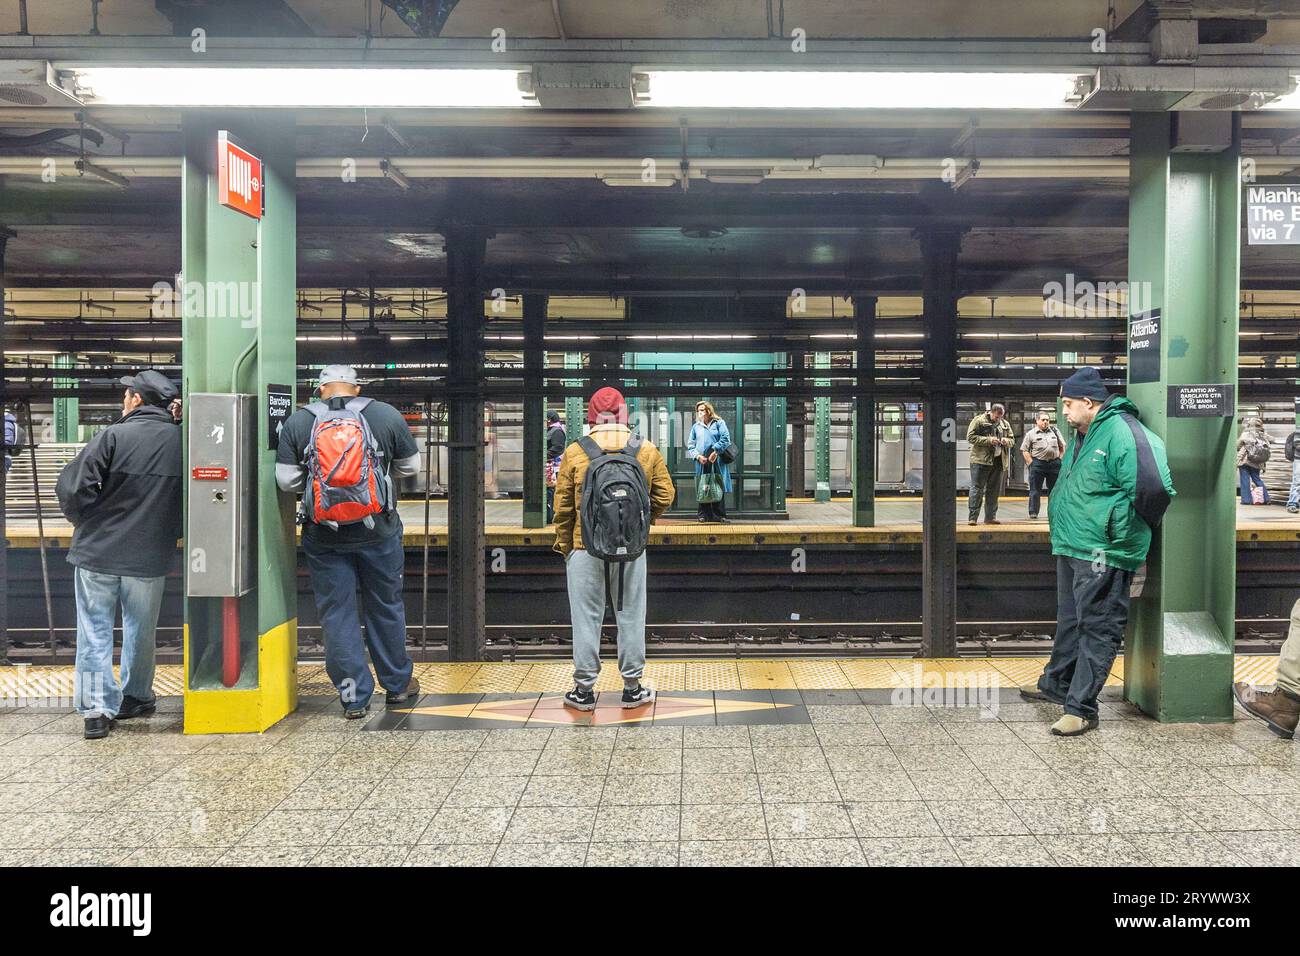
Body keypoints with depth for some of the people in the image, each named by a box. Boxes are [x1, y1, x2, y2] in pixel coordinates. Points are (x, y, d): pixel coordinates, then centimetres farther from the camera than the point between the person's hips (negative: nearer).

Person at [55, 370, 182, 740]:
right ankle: (135, 698, 29)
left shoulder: (114, 436, -11)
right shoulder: (181, 441, -3)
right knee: (141, 631, 18)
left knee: (95, 631, 7)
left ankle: (96, 709, 5)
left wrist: (87, 522, 4)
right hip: (150, 555, 3)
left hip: (98, 551, -2)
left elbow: (71, 487, -13)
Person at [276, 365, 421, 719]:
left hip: (324, 535, 0)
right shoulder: (387, 415, -3)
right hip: (378, 531, 1)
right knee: (386, 608, 16)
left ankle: (354, 698, 12)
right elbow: (410, 466, 7)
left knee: (336, 613, 9)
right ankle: (398, 686, 29)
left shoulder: (297, 422, -3)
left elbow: (286, 480, -2)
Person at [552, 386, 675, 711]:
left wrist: (563, 543, 9)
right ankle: (632, 688, 19)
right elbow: (665, 495, 3)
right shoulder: (647, 451, 0)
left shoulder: (575, 452, -5)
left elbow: (562, 505, -2)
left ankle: (584, 690, 12)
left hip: (585, 549, -1)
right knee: (631, 617, 11)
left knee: (586, 618, 6)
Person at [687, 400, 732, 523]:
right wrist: (697, 456, -4)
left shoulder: (718, 423, 8)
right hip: (702, 463, 3)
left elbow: (725, 439, -4)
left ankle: (719, 515, 2)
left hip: (717, 463, -3)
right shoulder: (696, 427, 17)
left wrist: (716, 452, -13)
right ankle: (704, 515, 6)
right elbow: (690, 445, 13)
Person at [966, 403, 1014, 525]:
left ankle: (990, 517, 17)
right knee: (977, 489, -7)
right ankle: (973, 517, -6)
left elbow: (1012, 439, 22)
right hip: (980, 460, -6)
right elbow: (970, 437, -10)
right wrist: (988, 440, -18)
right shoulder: (978, 420, -3)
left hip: (999, 461, 6)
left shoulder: (1005, 424, 15)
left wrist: (1006, 441, -3)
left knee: (994, 490, 9)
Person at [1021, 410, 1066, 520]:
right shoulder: (1031, 434, 2)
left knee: (1054, 489, 8)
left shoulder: (1054, 431, 11)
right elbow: (1024, 450, -1)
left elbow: (1062, 446, 16)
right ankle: (1033, 513, 0)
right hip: (1038, 463, -3)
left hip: (1054, 463, 3)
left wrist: (1060, 459, 5)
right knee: (1035, 490, -3)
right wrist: (1031, 463, -9)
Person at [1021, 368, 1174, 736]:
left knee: (1097, 629, -3)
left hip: (1103, 554, -10)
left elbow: (1154, 488, -26)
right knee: (1069, 620, 23)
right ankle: (1056, 683, 38)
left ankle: (1081, 708, 1)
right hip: (1072, 548, 10)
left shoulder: (1123, 433, -18)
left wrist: (1126, 529, -13)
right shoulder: (1083, 435, 15)